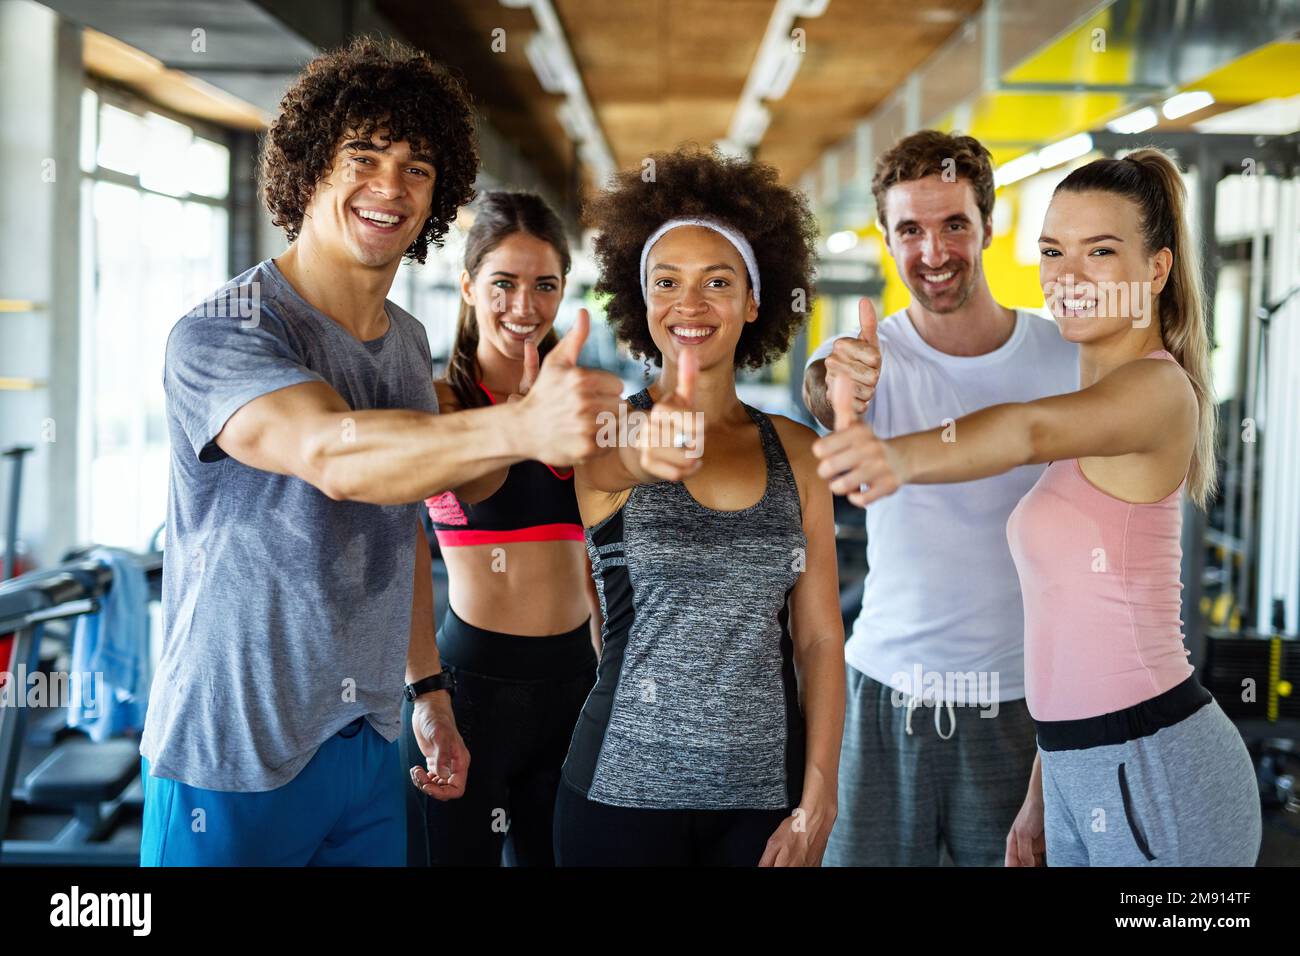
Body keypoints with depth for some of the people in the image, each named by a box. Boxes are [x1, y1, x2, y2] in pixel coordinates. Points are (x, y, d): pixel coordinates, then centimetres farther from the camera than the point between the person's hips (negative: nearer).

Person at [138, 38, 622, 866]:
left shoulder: (409, 342, 8)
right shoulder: (218, 335, -16)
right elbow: (333, 455, -36)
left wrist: (430, 690, 14)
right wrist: (521, 427, -50)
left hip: (369, 746, 7)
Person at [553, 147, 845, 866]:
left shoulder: (796, 452, 4)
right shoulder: (609, 432, -4)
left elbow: (819, 637, 3)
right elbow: (611, 459, -29)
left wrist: (817, 802, -4)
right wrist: (647, 450, -51)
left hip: (766, 796, 3)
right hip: (624, 795, -2)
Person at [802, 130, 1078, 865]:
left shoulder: (1068, 359, -3)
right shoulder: (868, 357, -4)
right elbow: (823, 394, -29)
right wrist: (836, 388, -53)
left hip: (1021, 701, 0)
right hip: (886, 690, 0)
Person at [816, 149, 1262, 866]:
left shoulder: (1158, 388, -12)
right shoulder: (1097, 404, 15)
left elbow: (1034, 429, -35)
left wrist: (902, 457, -53)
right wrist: (1042, 795, 16)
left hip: (1155, 777, -8)